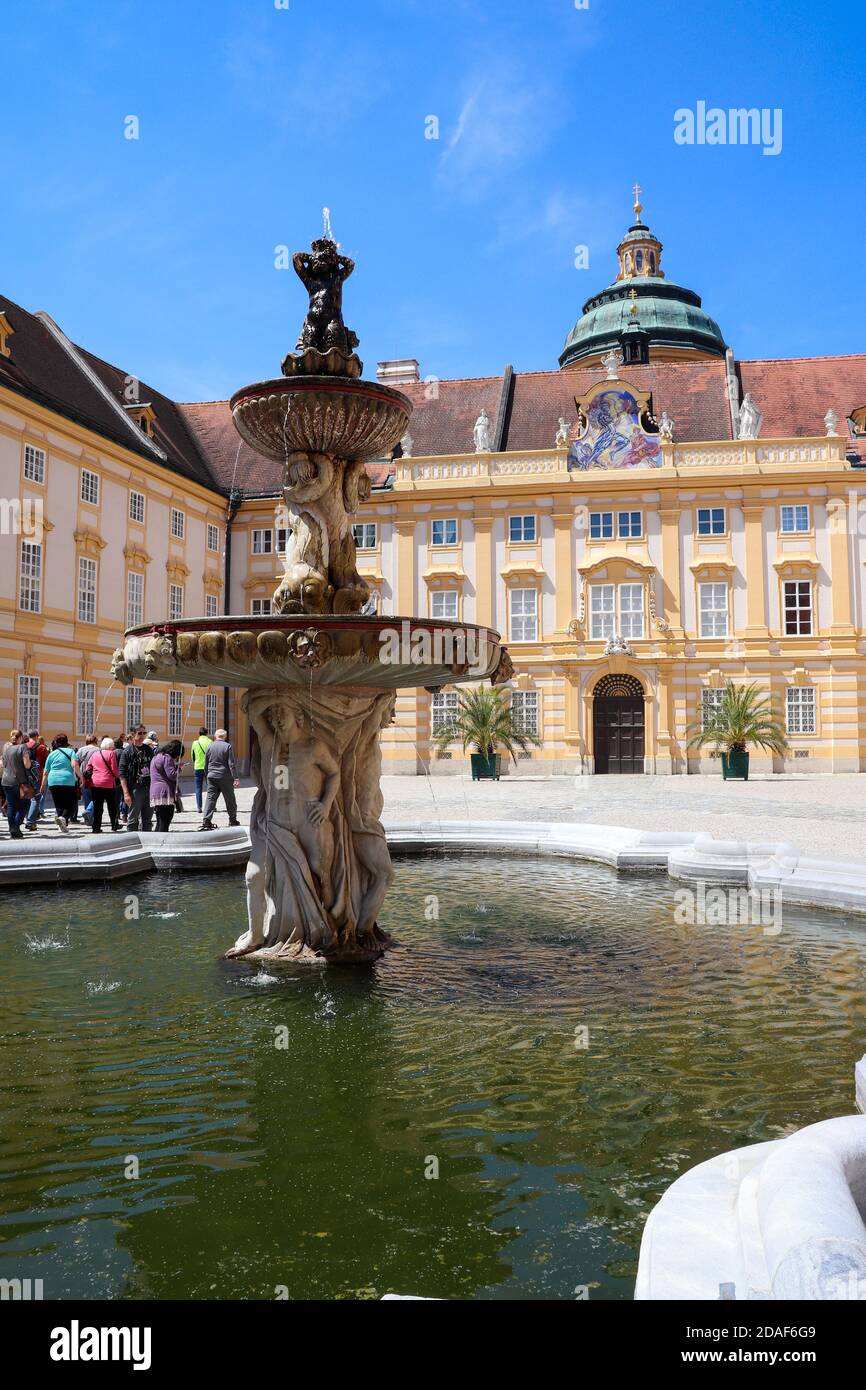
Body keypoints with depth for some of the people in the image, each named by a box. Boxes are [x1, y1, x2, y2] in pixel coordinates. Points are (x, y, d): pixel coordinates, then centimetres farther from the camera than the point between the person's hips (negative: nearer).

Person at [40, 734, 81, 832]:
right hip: (68, 781, -3)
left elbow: (45, 772, 16)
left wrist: (43, 785, 23)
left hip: (53, 782, 3)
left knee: (59, 805, 13)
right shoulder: (70, 751, 6)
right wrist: (80, 776, 0)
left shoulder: (51, 754, 15)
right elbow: (74, 765, -11)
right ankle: (64, 818, -21)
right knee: (71, 803, 3)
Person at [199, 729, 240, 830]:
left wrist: (206, 778, 21)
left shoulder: (210, 746, 5)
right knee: (230, 799, 10)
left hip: (212, 776, 3)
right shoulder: (228, 746, -5)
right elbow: (231, 764, -11)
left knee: (210, 798, 0)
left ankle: (206, 820, -12)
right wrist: (235, 777, -10)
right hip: (225, 777, -2)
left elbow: (206, 765, 11)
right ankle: (233, 820, 18)